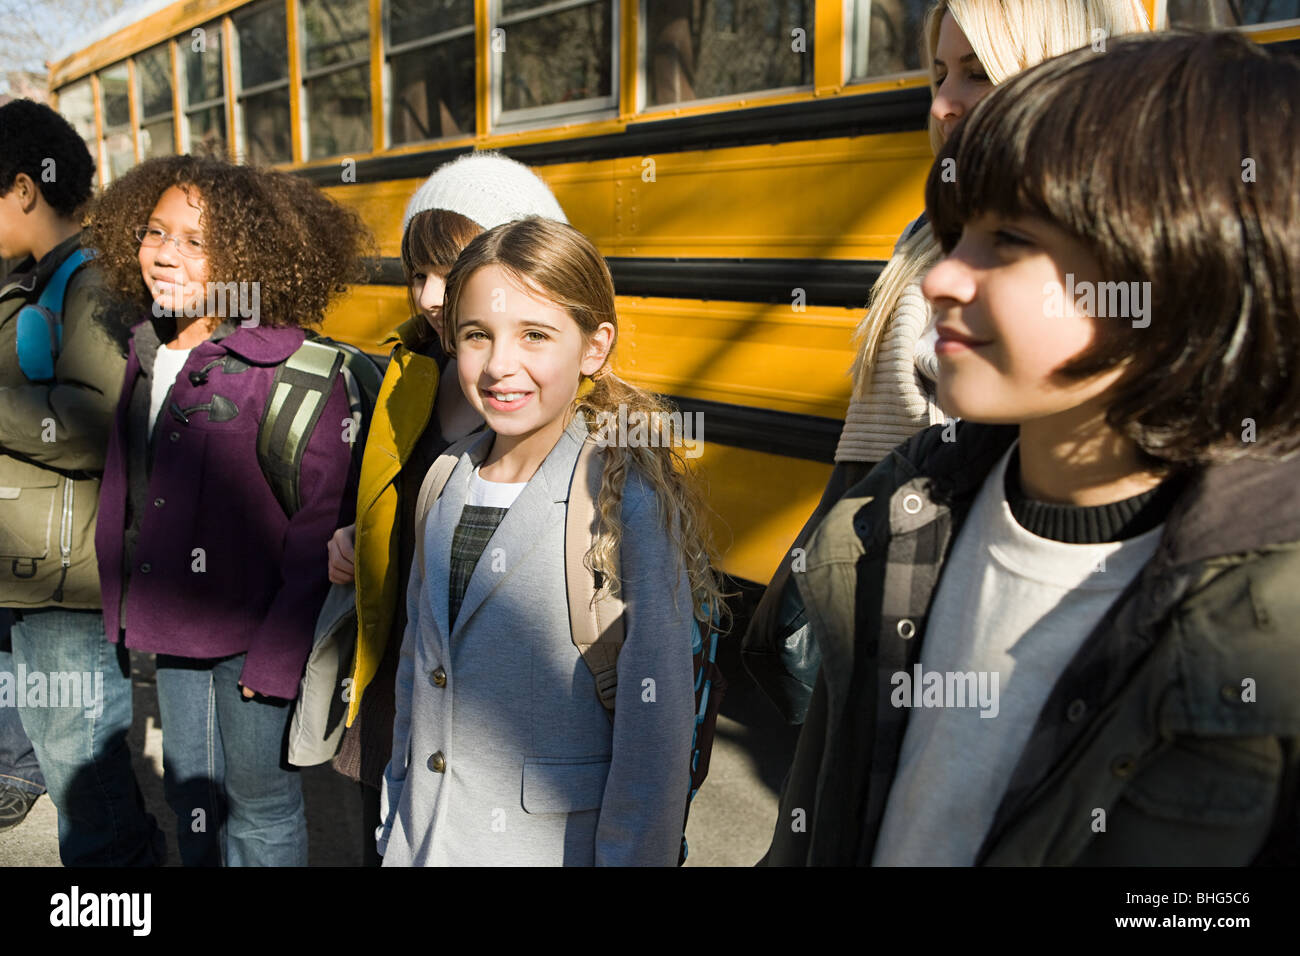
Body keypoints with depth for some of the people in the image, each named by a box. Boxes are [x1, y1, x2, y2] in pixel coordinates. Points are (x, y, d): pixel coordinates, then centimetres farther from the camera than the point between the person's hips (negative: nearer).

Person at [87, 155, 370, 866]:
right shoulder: (146, 358, 4)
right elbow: (124, 488, 14)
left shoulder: (297, 373, -18)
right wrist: (125, 604, 13)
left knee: (258, 804, 10)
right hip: (172, 624, 7)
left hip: (253, 629, -6)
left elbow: (322, 523, -18)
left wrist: (279, 653, -18)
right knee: (187, 787, 22)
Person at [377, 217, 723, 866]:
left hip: (556, 844, -5)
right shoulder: (446, 480, 1)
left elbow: (656, 727, -16)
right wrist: (395, 826, 14)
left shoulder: (630, 502, -17)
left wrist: (633, 855, -14)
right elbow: (415, 665, 10)